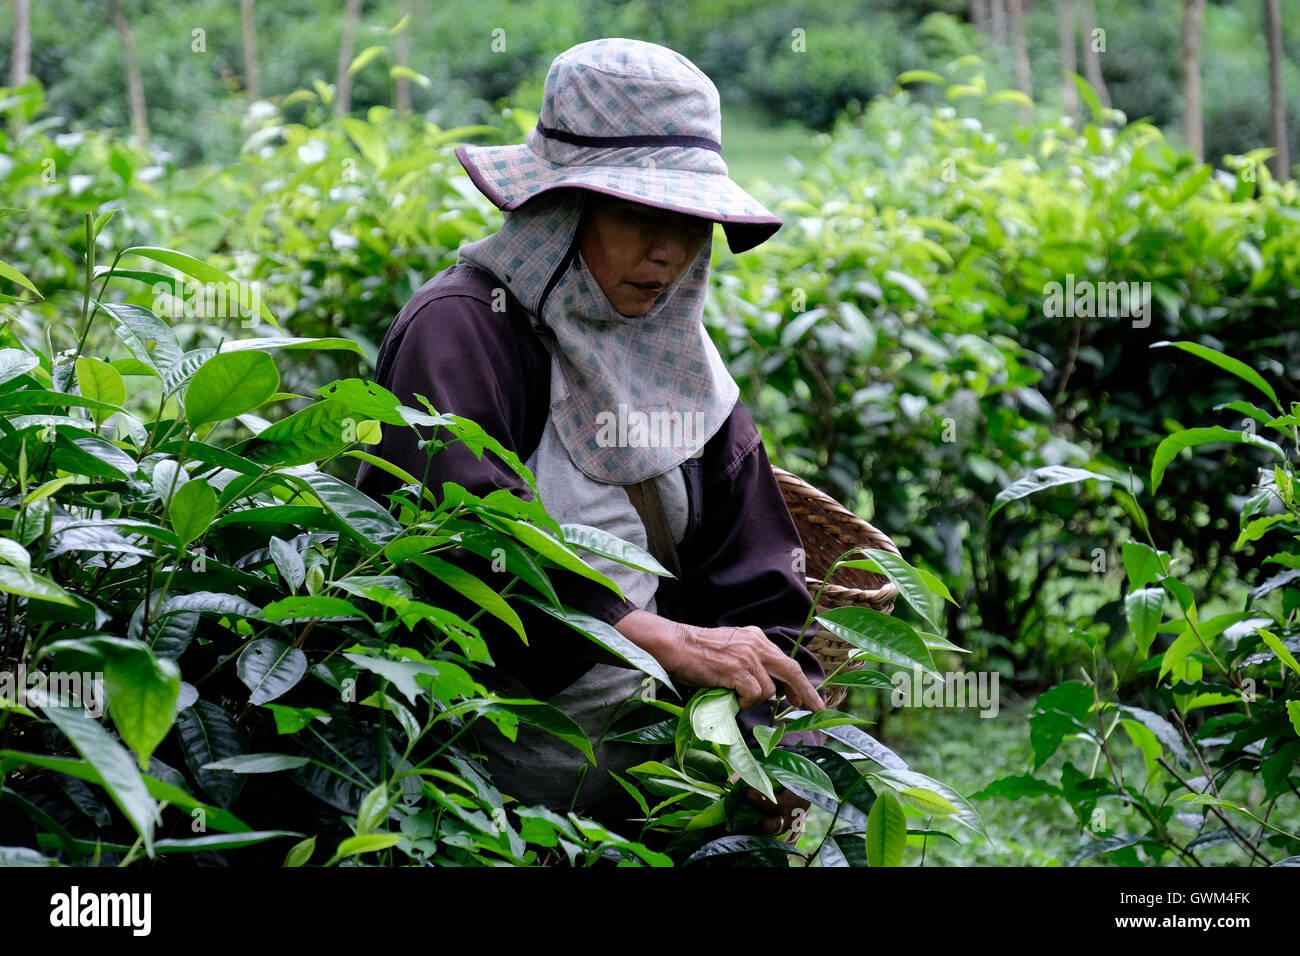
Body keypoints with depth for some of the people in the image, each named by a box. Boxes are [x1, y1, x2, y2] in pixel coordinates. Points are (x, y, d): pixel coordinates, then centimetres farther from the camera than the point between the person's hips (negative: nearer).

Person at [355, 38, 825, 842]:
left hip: (640, 769, 6)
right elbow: (465, 535, -24)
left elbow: (752, 578, 12)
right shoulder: (460, 331, -8)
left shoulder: (678, 358, 14)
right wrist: (670, 641, -27)